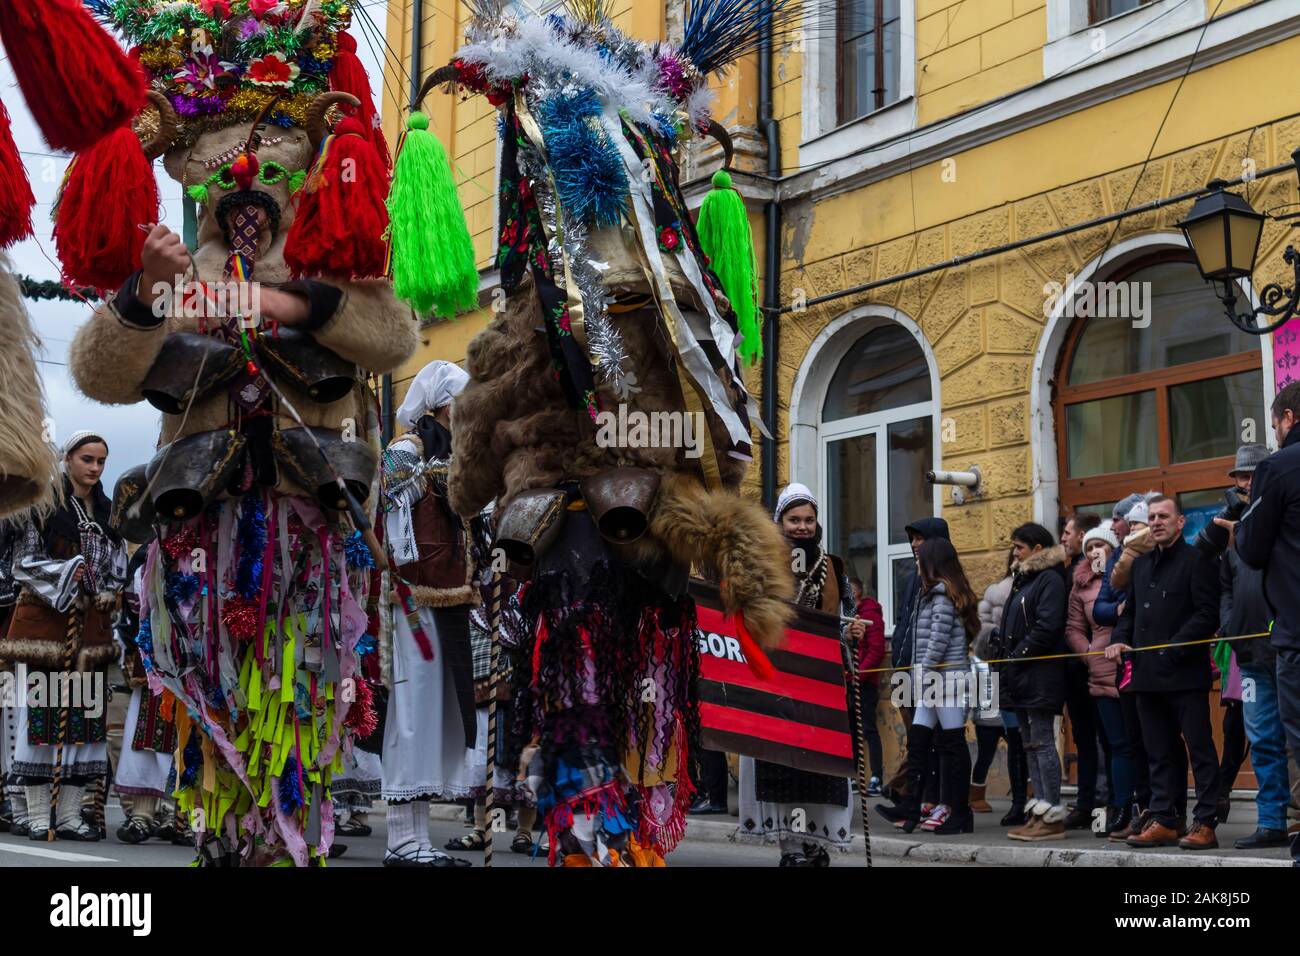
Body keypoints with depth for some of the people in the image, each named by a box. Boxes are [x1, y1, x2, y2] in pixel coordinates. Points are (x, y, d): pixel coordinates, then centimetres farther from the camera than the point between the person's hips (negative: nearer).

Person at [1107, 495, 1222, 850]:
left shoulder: (1198, 560, -4)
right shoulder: (1141, 564, 19)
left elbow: (1208, 614, -12)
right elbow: (1130, 610, 24)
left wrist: (1174, 647, -18)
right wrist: (1120, 639, 5)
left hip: (1185, 672, -7)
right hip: (1148, 674, 7)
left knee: (1200, 750, -1)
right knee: (1159, 753, 10)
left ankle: (1206, 824, 1)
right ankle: (1163, 821, 15)